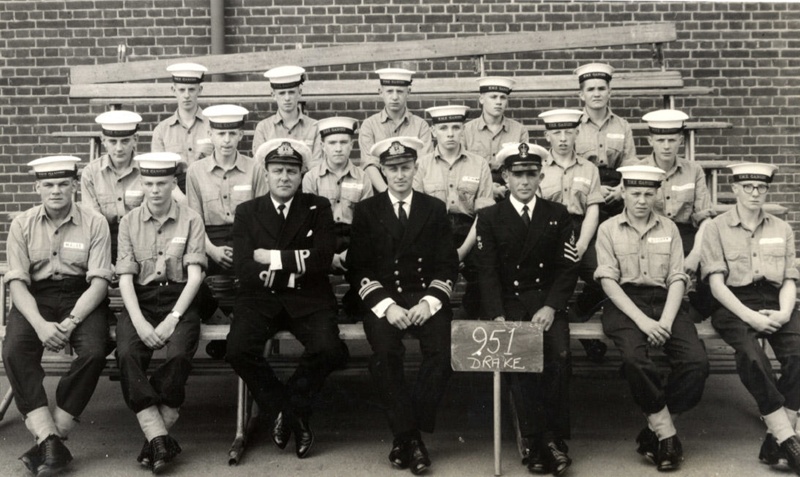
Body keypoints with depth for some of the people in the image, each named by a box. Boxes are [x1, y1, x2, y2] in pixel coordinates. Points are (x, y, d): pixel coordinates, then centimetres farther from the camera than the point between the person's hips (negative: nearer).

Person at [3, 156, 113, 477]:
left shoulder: (94, 223, -1)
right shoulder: (22, 225, 4)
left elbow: (99, 281, -7)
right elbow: (17, 282, -3)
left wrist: (70, 322, -21)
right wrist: (40, 324, -20)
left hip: (82, 297, -1)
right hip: (35, 297, 1)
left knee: (94, 352, -30)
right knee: (14, 352, -28)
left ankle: (49, 439, -18)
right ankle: (50, 442, -29)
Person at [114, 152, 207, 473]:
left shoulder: (190, 220, 4)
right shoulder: (129, 222, 9)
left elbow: (195, 275, -3)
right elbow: (125, 277, 2)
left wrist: (173, 318, -16)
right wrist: (139, 322, -13)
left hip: (179, 300, -1)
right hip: (140, 301, 2)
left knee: (179, 355, -31)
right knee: (127, 354, -28)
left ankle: (155, 437, -17)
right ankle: (161, 439, -27)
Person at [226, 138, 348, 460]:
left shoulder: (319, 208, 8)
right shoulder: (247, 212, 9)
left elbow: (322, 260, -7)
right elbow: (244, 269, -4)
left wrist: (273, 258, -10)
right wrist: (296, 269, -9)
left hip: (308, 300, 0)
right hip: (260, 298, 1)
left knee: (329, 350, -28)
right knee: (238, 350, -28)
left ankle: (288, 408, 1)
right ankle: (286, 411, -2)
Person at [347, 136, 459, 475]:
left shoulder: (435, 209, 12)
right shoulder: (366, 210, 9)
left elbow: (448, 264, 6)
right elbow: (359, 268, 1)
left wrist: (429, 301, -11)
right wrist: (386, 304, -13)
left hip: (426, 297, 1)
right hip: (382, 299, -1)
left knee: (440, 352, -28)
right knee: (385, 353, -31)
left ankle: (406, 435, -14)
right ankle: (409, 434, -16)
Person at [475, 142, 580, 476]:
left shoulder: (558, 215, 11)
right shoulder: (489, 218, 7)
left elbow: (568, 268, 4)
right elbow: (488, 272, -1)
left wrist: (551, 307, -12)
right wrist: (498, 316, -16)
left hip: (546, 302, 1)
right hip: (508, 303, 0)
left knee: (559, 355, -27)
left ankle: (552, 438, -15)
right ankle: (538, 440, -17)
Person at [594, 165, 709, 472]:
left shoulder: (669, 228, 15)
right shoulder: (608, 229, 7)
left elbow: (677, 279, 7)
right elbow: (608, 280, -3)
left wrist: (666, 321, -11)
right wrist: (642, 320, -15)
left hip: (664, 302, 3)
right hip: (624, 304, -3)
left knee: (697, 361, -23)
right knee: (634, 358, -33)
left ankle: (655, 431, -7)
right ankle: (668, 435, -15)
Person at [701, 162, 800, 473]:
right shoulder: (716, 228, 8)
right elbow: (716, 283, -2)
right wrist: (749, 316, -15)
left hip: (774, 303, 3)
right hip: (734, 304, -3)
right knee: (751, 355, -34)